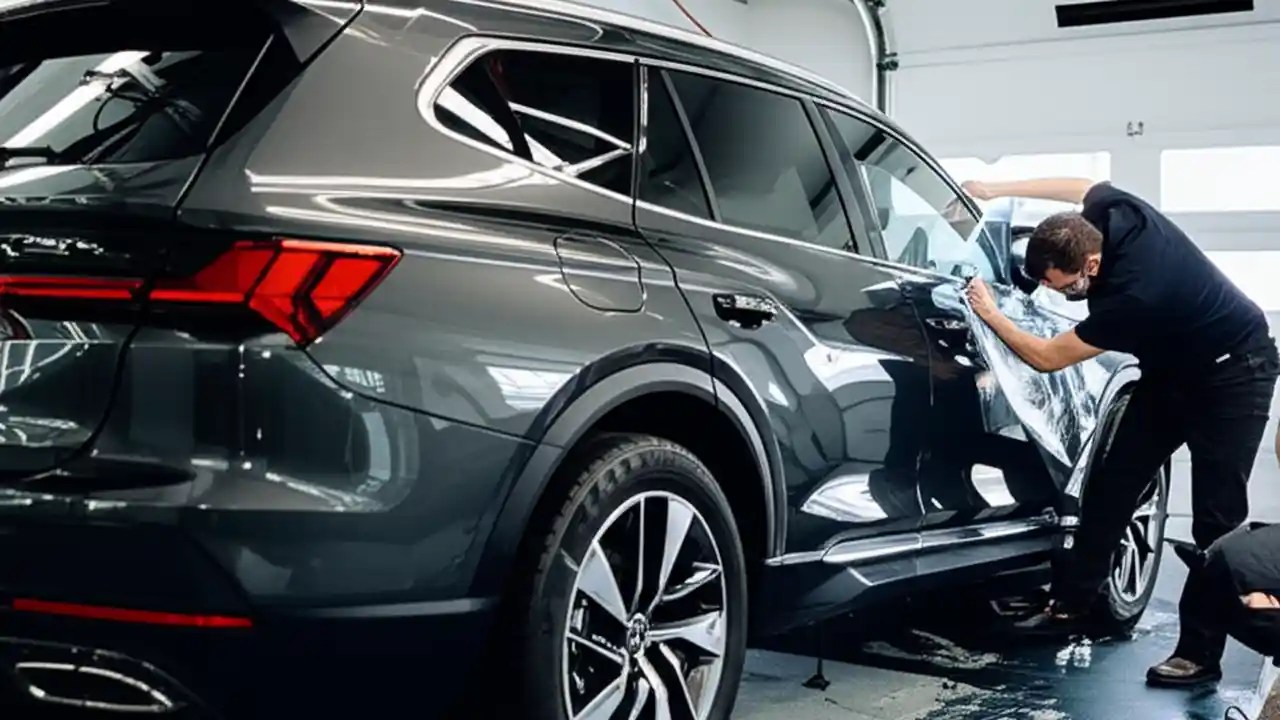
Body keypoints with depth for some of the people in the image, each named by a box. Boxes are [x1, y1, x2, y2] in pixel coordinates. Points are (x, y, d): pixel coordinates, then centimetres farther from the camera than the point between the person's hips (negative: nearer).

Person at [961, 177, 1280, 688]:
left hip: (1233, 374, -9)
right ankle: (1071, 605, 12)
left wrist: (990, 314, -14)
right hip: (1173, 369, 9)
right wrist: (995, 190, 7)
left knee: (1216, 518, -11)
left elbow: (1046, 358, -26)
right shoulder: (1110, 213, -19)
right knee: (1111, 484, 4)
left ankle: (1200, 652, -5)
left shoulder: (1133, 296, -39)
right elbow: (1076, 186, 9)